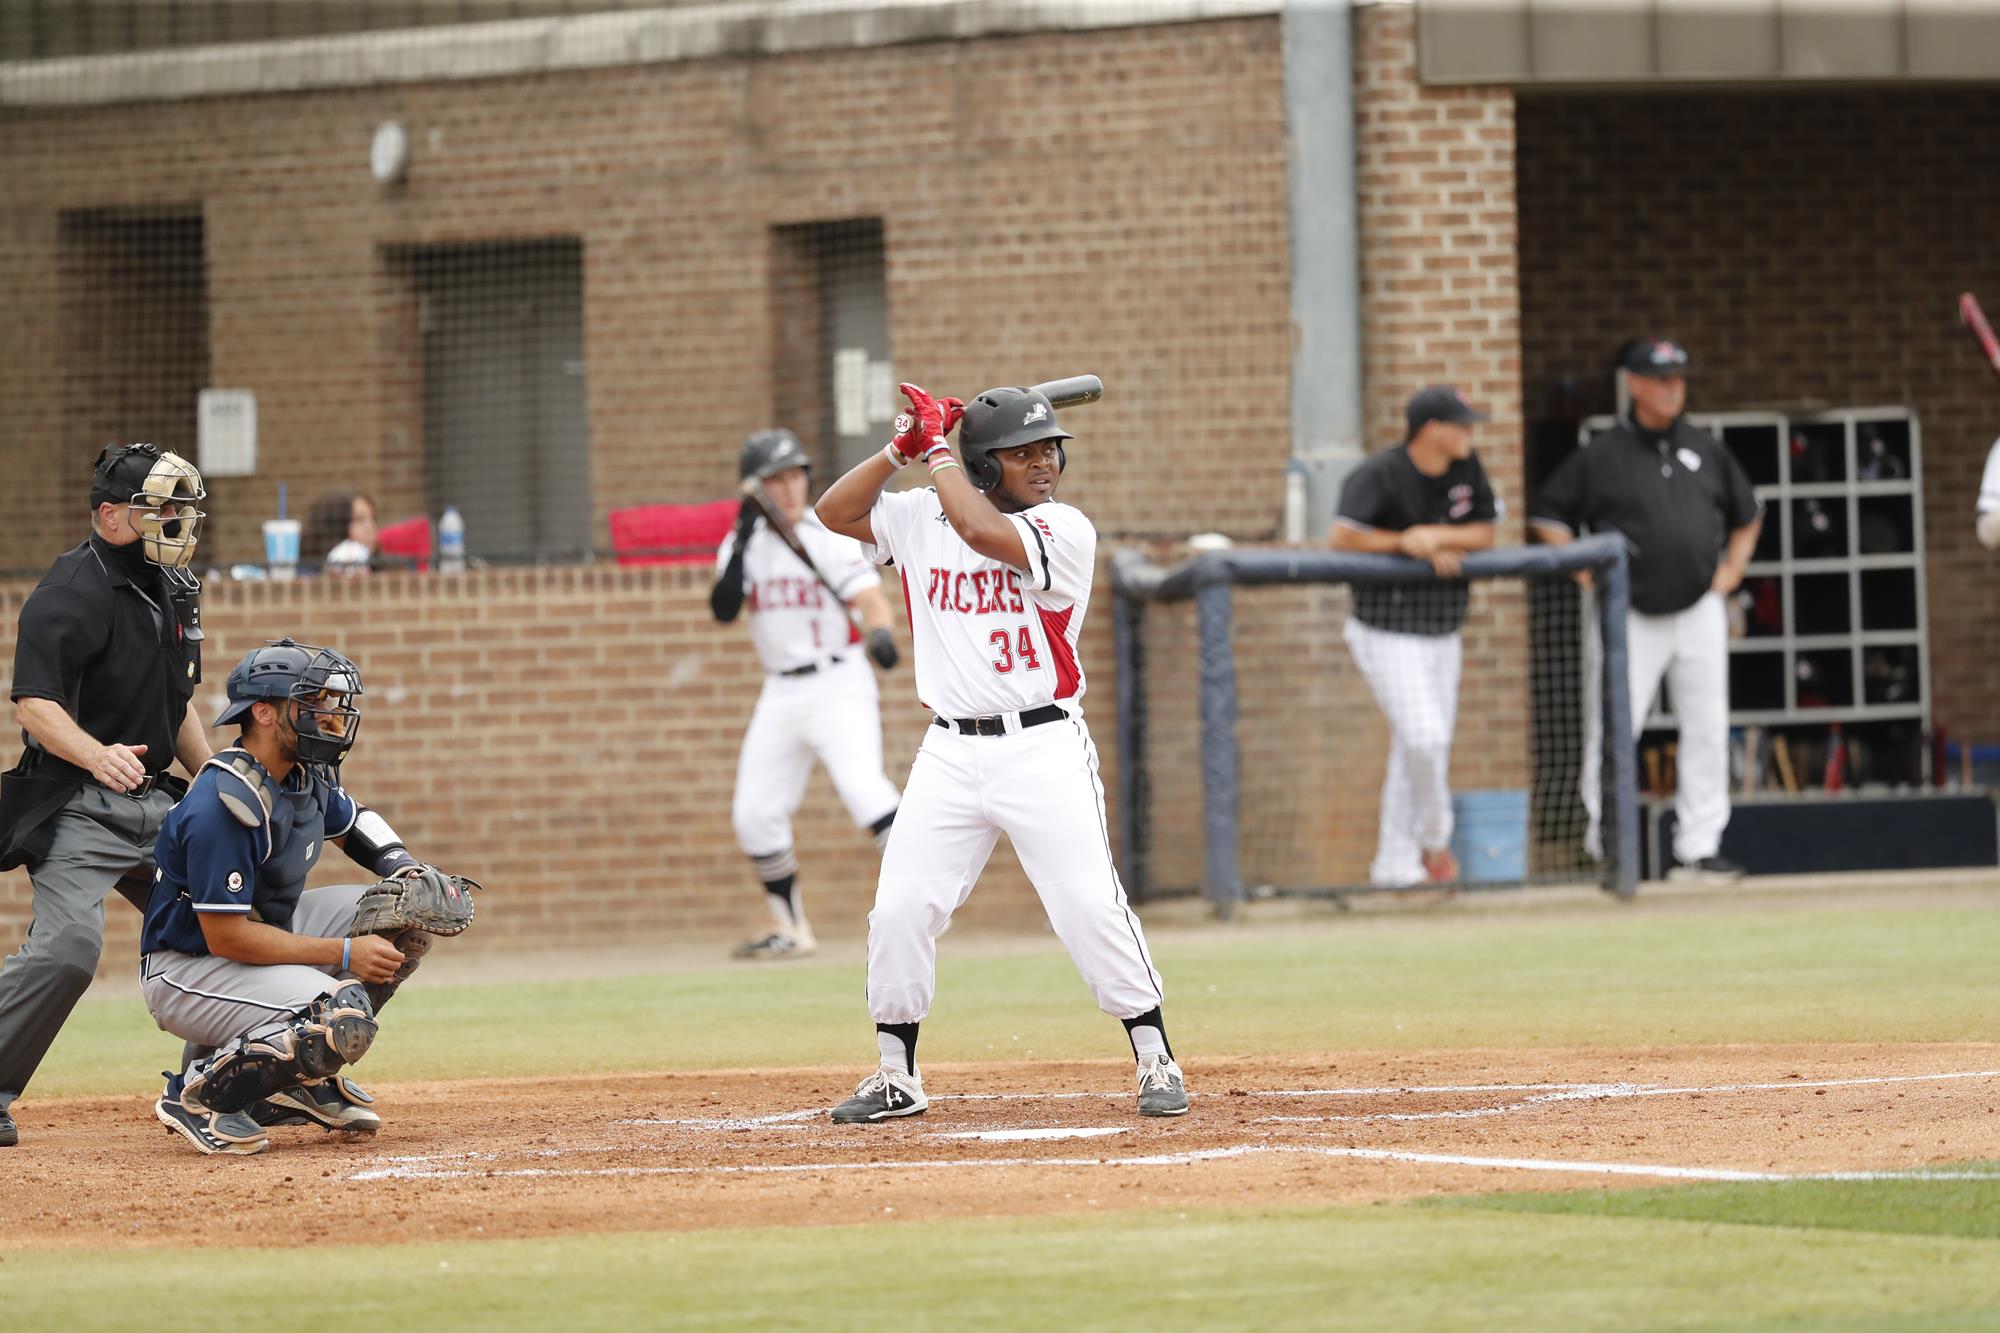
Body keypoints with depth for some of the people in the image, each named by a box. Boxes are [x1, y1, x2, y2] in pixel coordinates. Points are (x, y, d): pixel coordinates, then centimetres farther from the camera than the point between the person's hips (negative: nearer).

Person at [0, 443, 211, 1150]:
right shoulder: (70, 592, -14)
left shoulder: (172, 588, 14)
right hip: (79, 807, -9)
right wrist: (96, 754, -39)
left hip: (158, 801, 9)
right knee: (66, 946, -24)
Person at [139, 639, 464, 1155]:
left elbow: (354, 822, 24)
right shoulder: (226, 803, -28)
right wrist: (343, 954, -25)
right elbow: (226, 937, -28)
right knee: (343, 1017, -30)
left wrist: (410, 875, 4)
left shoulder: (308, 775, 1)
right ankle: (197, 1094, -10)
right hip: (186, 970, -10)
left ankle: (309, 1077, 10)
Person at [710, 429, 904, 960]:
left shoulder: (830, 537, -5)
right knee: (754, 814, 5)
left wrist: (880, 633, -38)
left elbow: (870, 597, -17)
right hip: (781, 692, 6)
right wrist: (743, 542, -15)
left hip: (839, 683, -6)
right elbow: (723, 609, -6)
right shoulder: (743, 544, 7)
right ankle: (790, 930, 19)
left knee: (862, 787, -25)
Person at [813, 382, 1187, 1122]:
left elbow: (982, 532, -22)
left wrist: (939, 449, -11)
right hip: (952, 753, 4)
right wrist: (904, 448, -5)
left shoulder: (1065, 531, -7)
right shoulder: (921, 518, 7)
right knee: (900, 909, -1)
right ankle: (896, 1077, 13)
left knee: (1089, 905, -10)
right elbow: (834, 513, 5)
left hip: (1044, 748, -4)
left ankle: (1155, 1061, 2)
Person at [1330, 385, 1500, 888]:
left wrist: (1435, 535, -13)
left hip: (1442, 634, 7)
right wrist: (1409, 543, -18)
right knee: (1424, 740, -17)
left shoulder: (1467, 468, 2)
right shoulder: (1379, 475, -18)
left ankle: (1394, 865, 20)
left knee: (1420, 748, 11)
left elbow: (1484, 533, 5)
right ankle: (1434, 838, 6)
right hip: (1388, 635, -7)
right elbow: (1342, 537, -26)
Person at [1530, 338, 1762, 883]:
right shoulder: (1602, 455, -2)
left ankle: (1699, 849, 9)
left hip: (1700, 612, 4)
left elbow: (1747, 515, 24)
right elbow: (1548, 516, 4)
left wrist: (1731, 569, 10)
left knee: (1706, 731, 3)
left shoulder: (1705, 450, 10)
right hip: (1632, 616, -4)